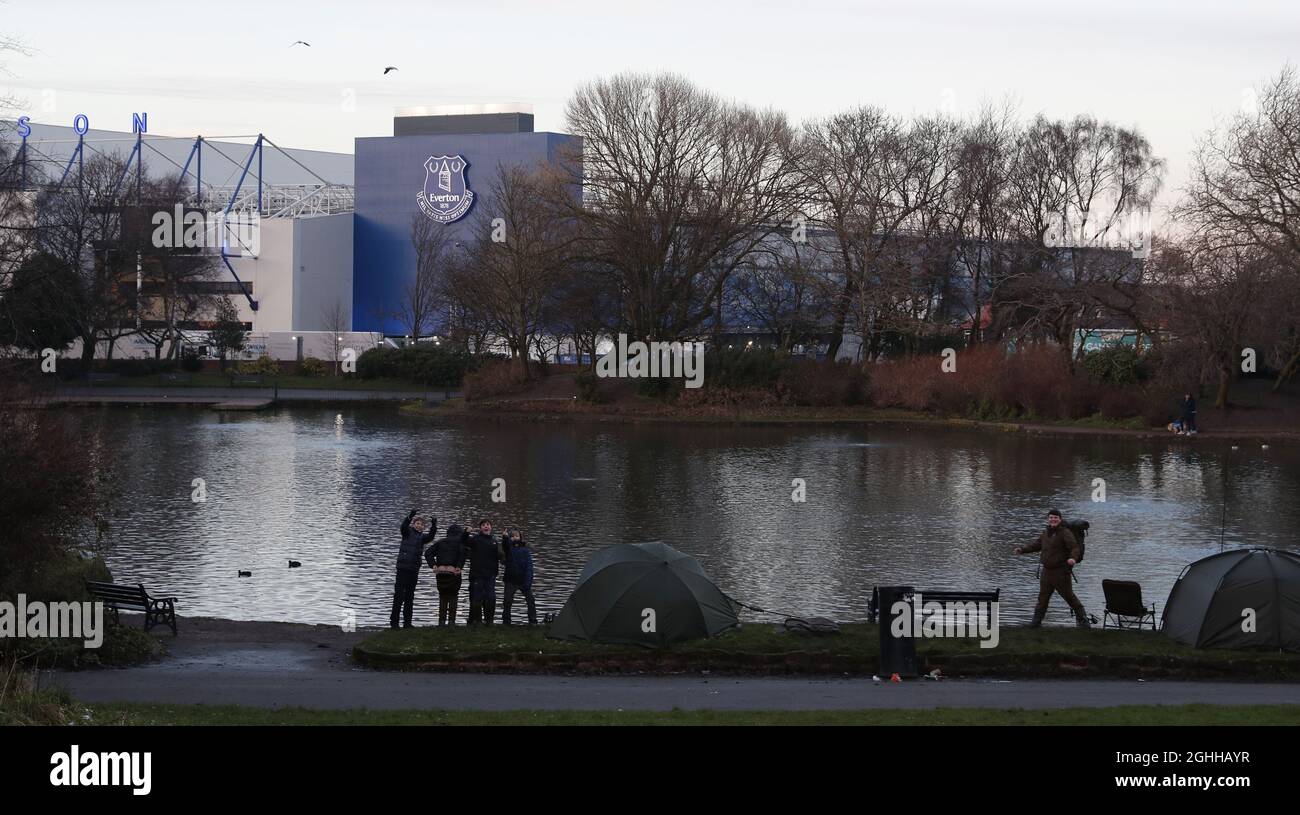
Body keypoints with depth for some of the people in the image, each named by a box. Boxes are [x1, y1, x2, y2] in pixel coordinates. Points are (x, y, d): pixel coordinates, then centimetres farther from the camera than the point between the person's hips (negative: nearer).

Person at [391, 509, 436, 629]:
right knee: (399, 595, -7)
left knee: (410, 596, 10)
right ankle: (394, 621, -4)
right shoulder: (408, 532, 1)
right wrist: (410, 517, -37)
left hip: (414, 570, 6)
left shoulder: (422, 537, 12)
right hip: (403, 567, -5)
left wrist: (434, 526, -23)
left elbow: (430, 537, -6)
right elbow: (403, 526, -19)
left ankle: (407, 622, 14)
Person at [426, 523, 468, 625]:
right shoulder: (459, 542, 3)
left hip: (440, 572, 3)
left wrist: (433, 566, 0)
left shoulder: (440, 542, 15)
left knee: (442, 598, 10)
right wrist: (459, 567, -14)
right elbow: (462, 552, -17)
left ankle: (442, 620, 3)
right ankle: (451, 620, -4)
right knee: (453, 597, 5)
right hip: (453, 572, -3)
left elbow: (428, 553, 7)